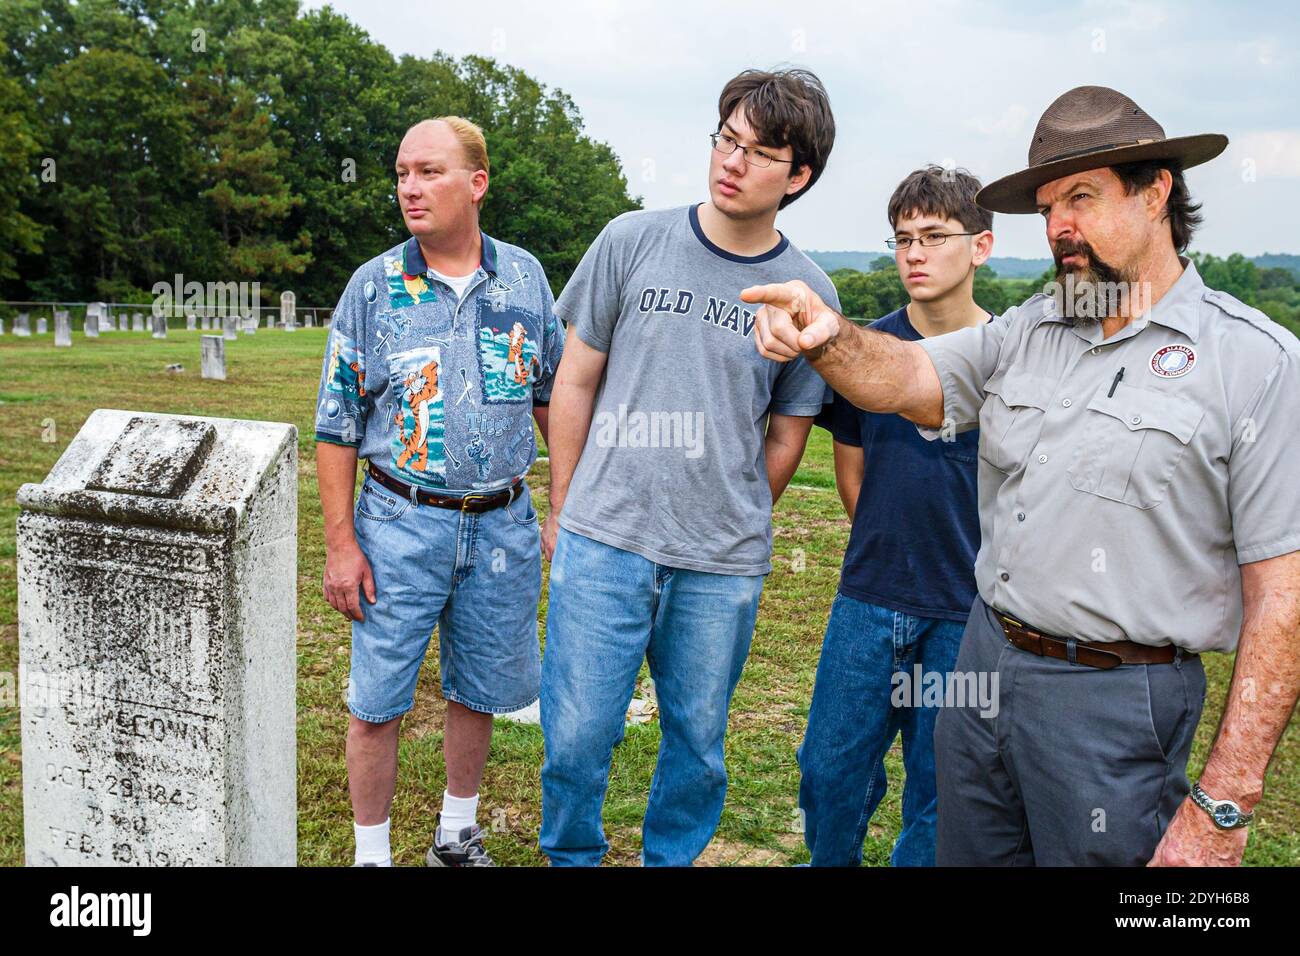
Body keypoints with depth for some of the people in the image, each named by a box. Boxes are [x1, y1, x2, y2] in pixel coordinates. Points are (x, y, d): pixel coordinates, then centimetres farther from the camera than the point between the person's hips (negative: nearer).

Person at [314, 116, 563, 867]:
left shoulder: (525, 277, 2)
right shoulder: (373, 287, -4)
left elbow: (554, 400, 10)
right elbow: (337, 427, -2)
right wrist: (341, 544, -7)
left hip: (502, 525, 2)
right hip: (401, 526, -2)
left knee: (479, 693, 15)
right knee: (378, 704, 4)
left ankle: (458, 834, 36)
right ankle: (372, 852, 24)